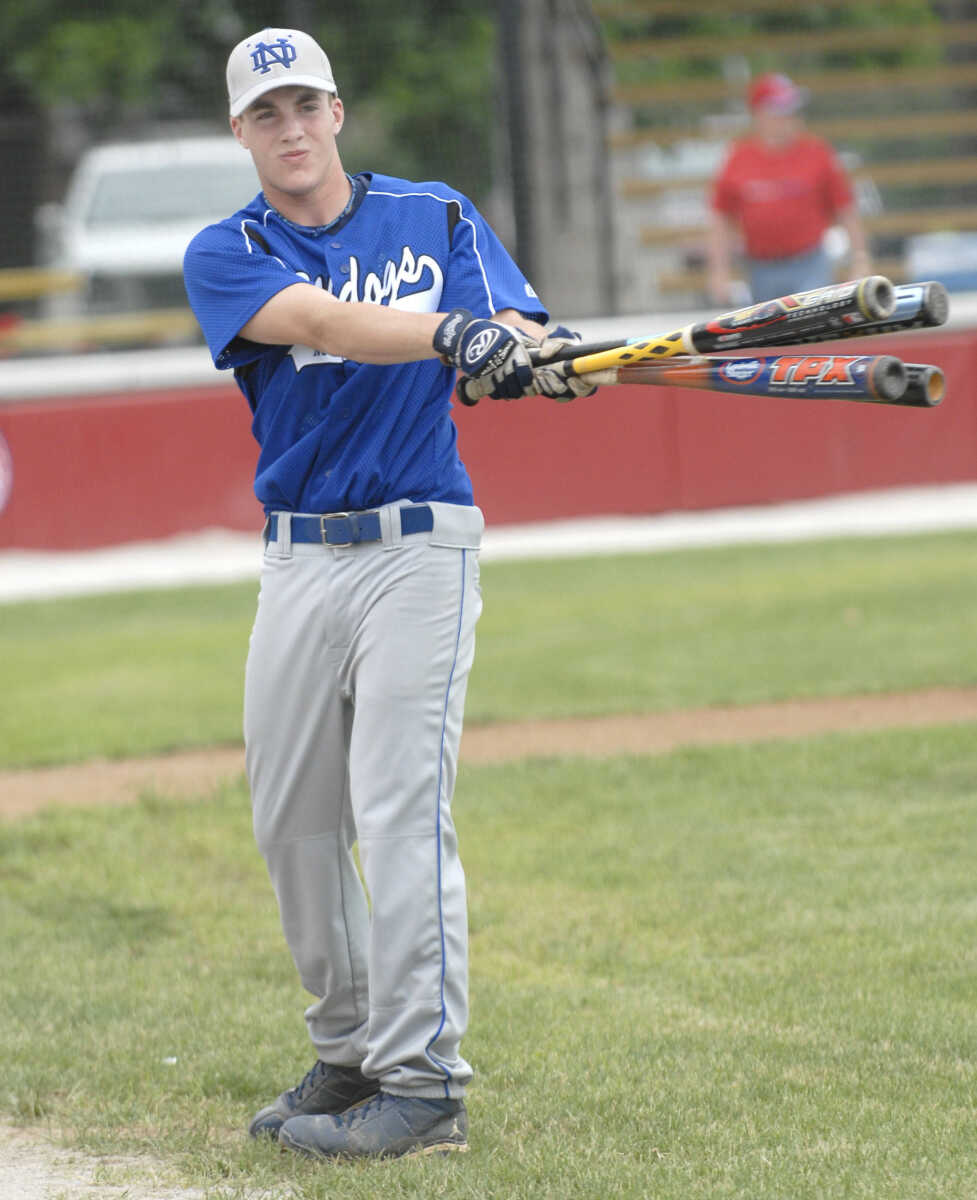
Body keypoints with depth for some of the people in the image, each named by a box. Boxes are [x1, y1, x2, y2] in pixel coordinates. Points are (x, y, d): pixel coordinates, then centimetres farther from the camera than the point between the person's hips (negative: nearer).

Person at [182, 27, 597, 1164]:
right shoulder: (225, 257, 2)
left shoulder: (436, 216, 5)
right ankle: (347, 1055, 24)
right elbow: (324, 323, -19)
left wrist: (537, 354, -33)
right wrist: (454, 333, -37)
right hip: (297, 562, 3)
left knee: (403, 811, -12)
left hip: (419, 550, -3)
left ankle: (423, 1081, -13)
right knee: (292, 822, 8)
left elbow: (515, 337, -7)